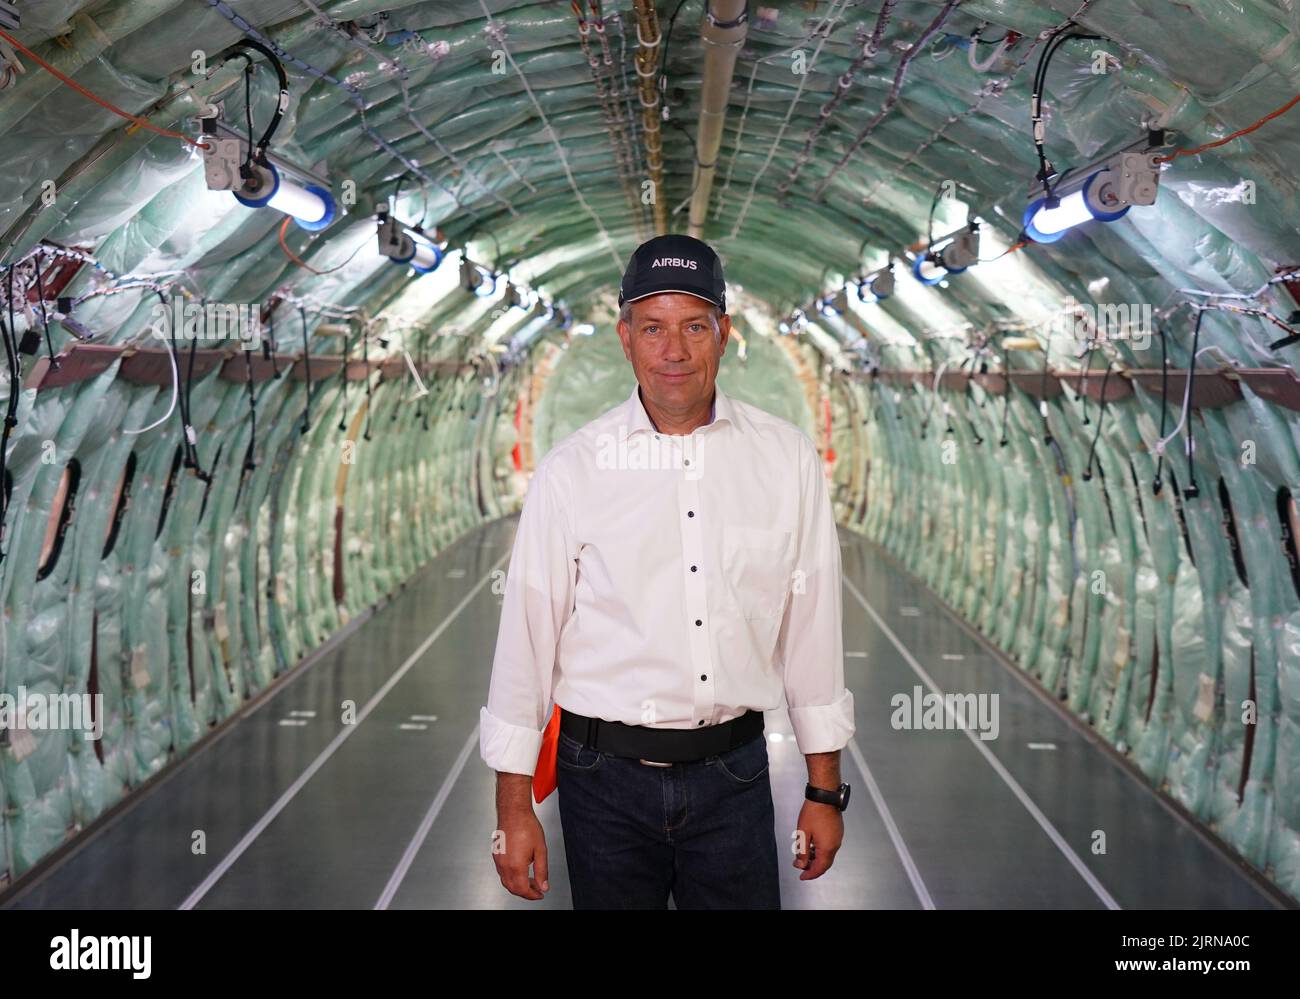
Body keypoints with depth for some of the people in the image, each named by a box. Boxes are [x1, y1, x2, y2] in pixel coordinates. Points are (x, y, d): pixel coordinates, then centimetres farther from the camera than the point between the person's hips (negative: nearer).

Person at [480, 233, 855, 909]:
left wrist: (824, 789, 7)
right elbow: (528, 632, -1)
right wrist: (514, 804, -2)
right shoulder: (570, 470, -3)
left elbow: (812, 623, 5)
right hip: (607, 777, -1)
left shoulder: (787, 459, 1)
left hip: (734, 776, 1)